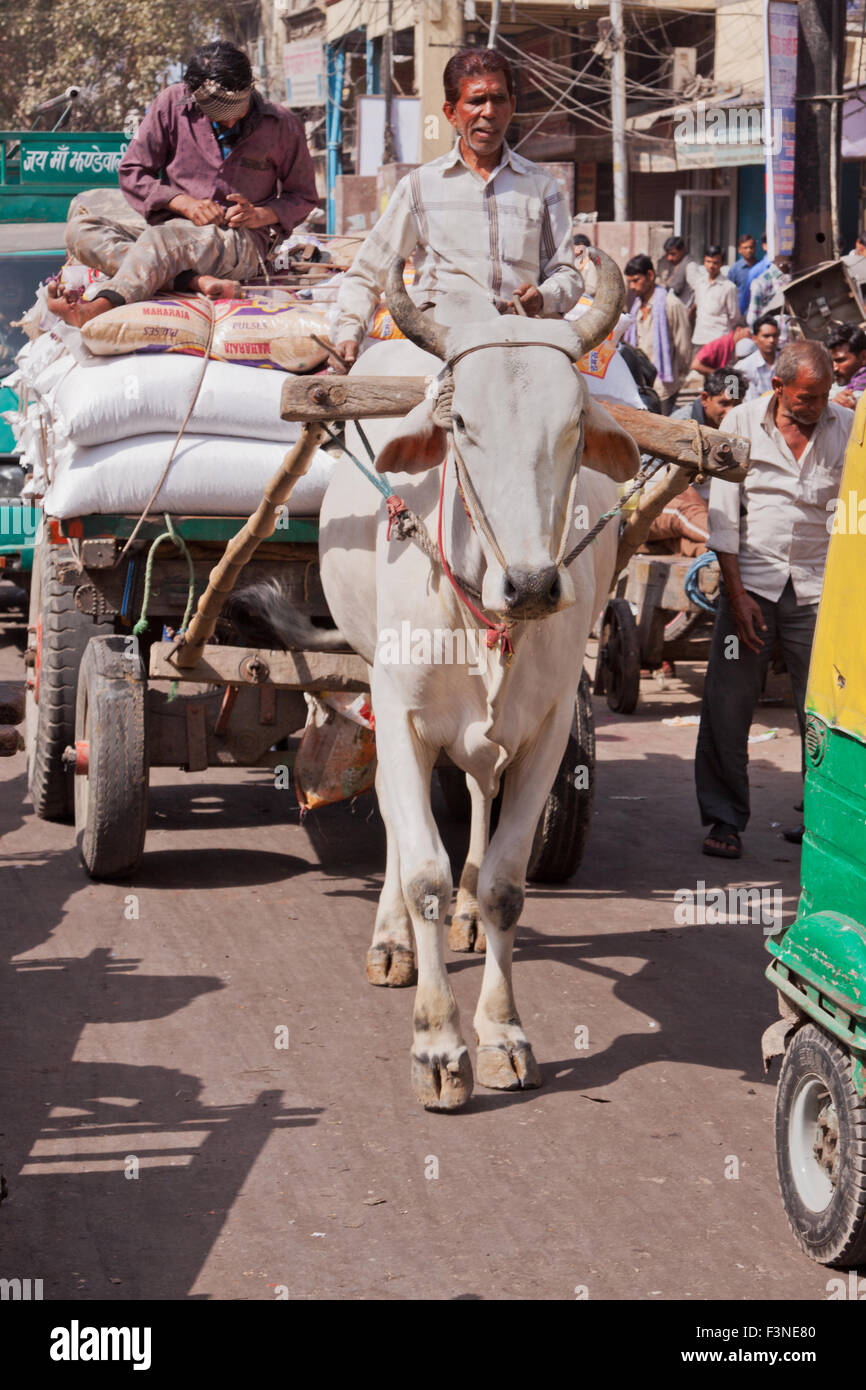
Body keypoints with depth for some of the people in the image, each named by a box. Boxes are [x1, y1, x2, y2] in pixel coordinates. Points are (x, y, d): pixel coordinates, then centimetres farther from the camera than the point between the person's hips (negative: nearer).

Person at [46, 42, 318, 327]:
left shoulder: (281, 126, 4)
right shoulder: (173, 103, 4)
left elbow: (303, 198, 15)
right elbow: (132, 173, 7)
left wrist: (260, 215, -6)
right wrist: (185, 203, -9)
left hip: (239, 242, -4)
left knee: (163, 236, -38)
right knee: (80, 229, -22)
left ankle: (99, 308, -65)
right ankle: (197, 280, -41)